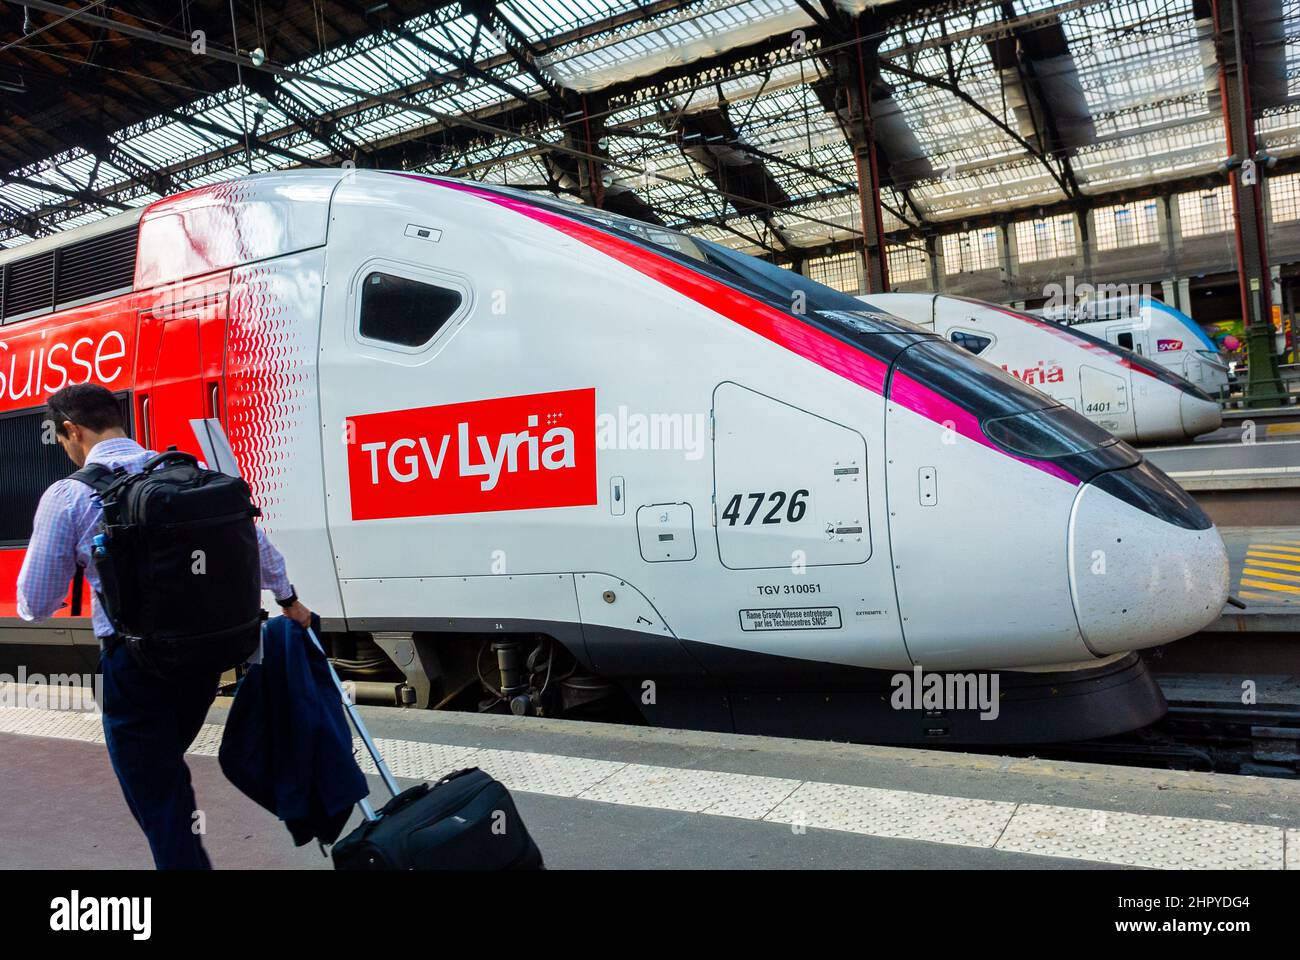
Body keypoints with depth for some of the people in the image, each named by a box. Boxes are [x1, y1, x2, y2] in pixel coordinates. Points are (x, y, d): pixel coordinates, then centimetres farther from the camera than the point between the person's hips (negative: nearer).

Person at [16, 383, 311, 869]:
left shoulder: (67, 495, -9)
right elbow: (257, 542, 9)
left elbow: (36, 604, -4)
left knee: (155, 797, 10)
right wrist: (288, 600, 24)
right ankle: (191, 857, 41)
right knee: (167, 768, 29)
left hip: (134, 662, -5)